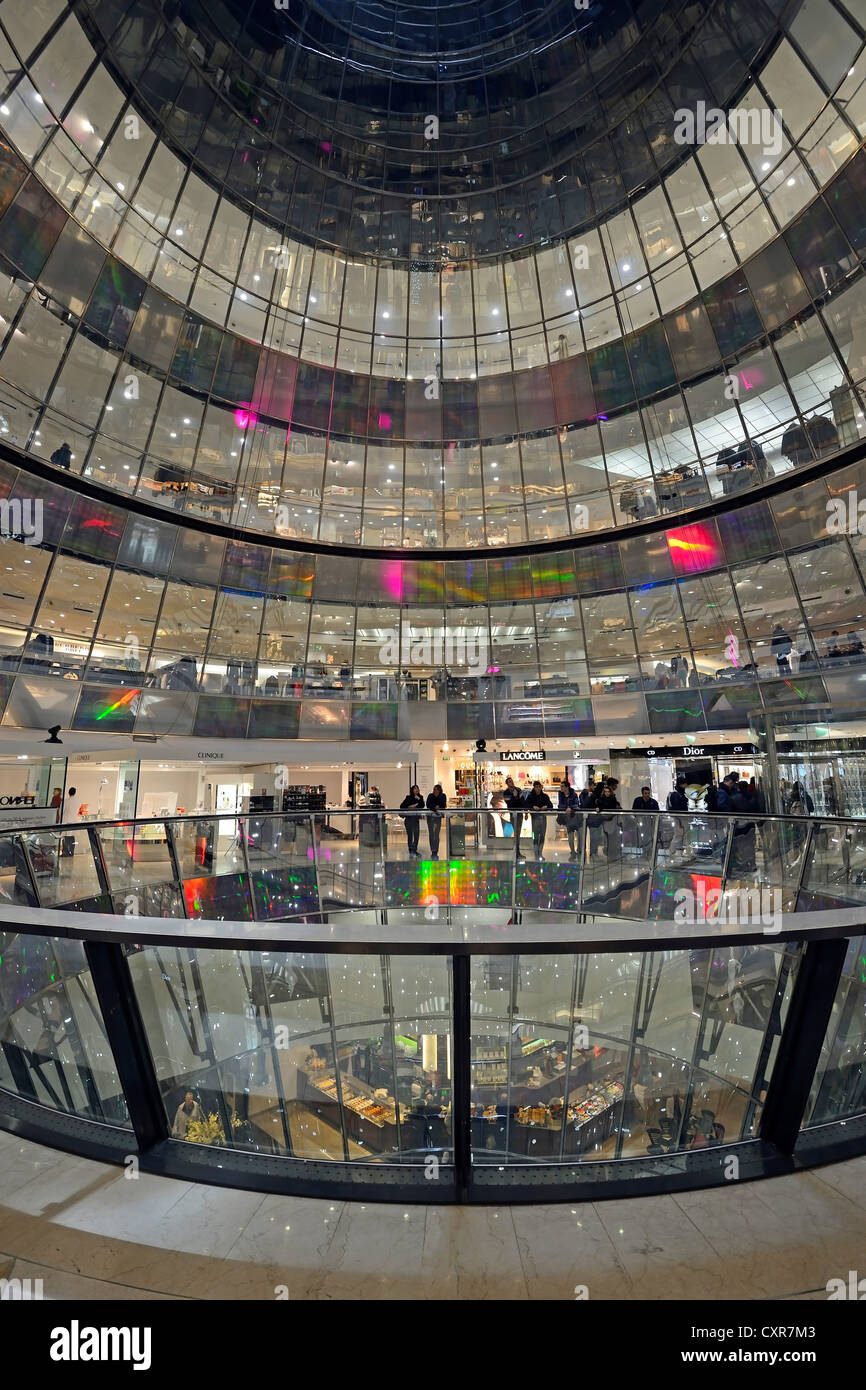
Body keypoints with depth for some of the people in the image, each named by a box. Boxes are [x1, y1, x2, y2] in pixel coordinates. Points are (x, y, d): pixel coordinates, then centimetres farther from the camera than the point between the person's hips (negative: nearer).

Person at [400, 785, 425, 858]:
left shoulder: (420, 797, 8)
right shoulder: (408, 798, -2)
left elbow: (422, 806, -5)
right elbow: (401, 806, -2)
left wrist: (419, 799, -16)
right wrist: (409, 807, -13)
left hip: (416, 818, 3)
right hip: (409, 818, -3)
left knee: (416, 835, 2)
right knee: (410, 835, 0)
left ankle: (415, 851, 14)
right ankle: (410, 851, 8)